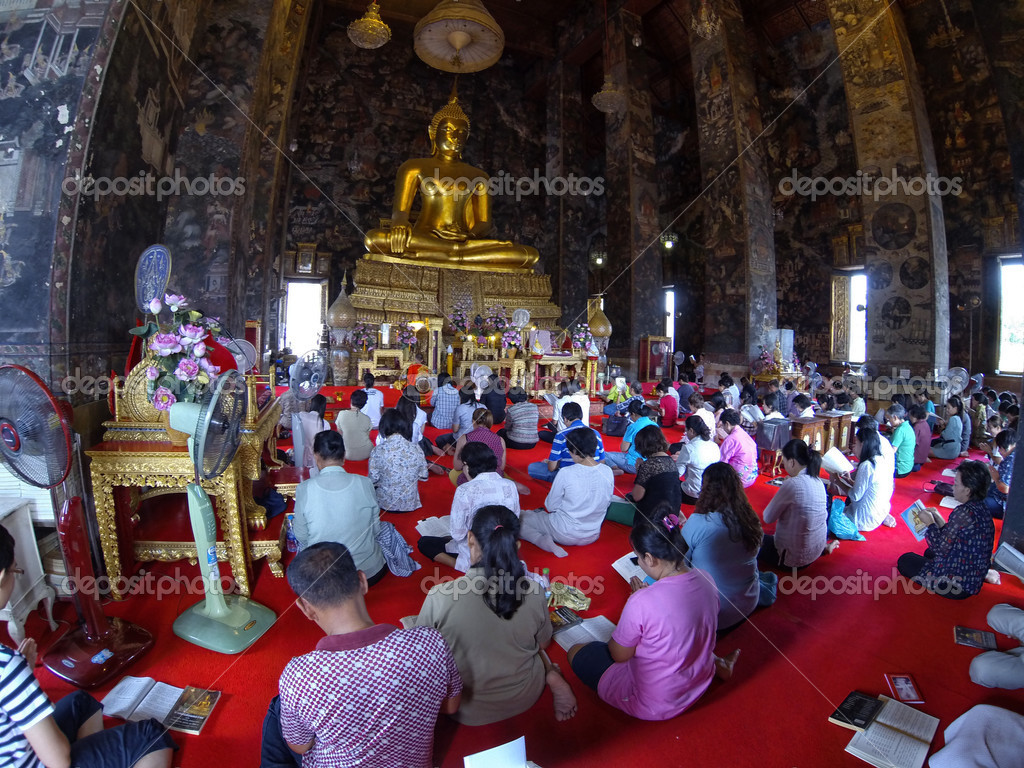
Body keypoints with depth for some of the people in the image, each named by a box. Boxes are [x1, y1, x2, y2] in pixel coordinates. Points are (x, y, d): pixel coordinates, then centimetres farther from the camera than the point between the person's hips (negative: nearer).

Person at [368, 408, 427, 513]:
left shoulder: (377, 451, -18)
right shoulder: (416, 449, -12)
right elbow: (424, 477, -2)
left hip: (386, 504, -2)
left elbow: (373, 481, -12)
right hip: (411, 504, 2)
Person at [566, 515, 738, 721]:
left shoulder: (642, 602, -33)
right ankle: (716, 663, 22)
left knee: (576, 652, 10)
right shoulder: (705, 580, -12)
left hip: (653, 706, -7)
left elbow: (619, 655, -15)